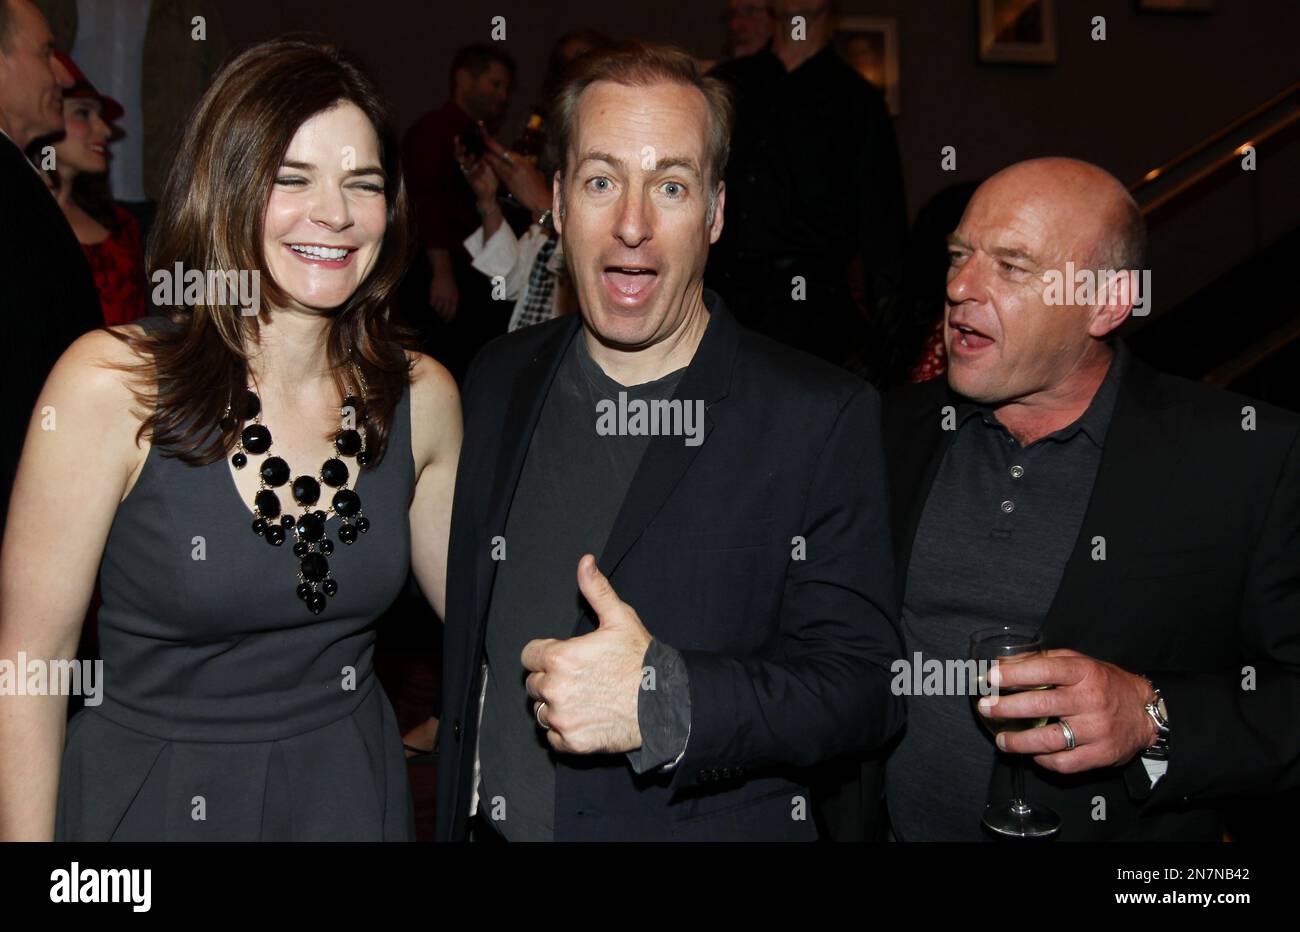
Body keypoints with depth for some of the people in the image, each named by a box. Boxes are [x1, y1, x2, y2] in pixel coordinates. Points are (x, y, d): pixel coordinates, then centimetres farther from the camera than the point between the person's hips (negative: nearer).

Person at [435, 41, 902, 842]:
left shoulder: (823, 420, -16)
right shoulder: (499, 380, -1)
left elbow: (864, 685, -18)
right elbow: (468, 644, 8)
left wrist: (664, 700, -32)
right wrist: (453, 818, 2)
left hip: (709, 824, -3)